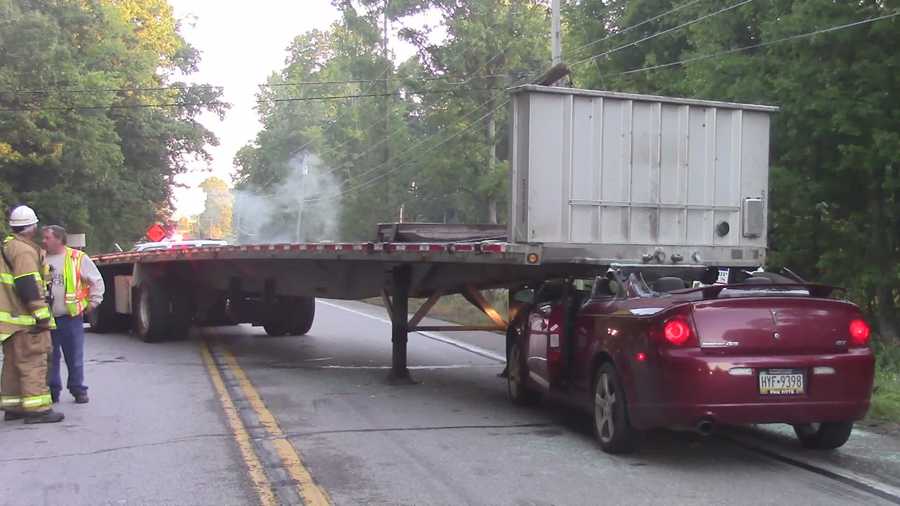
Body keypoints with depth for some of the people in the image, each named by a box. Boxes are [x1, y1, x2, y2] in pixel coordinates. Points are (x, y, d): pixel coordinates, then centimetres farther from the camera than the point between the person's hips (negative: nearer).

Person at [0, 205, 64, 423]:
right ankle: (37, 408, -7)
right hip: (26, 318, -10)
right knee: (33, 362, -7)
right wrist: (42, 315, -20)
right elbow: (28, 286, -22)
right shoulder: (24, 251, -14)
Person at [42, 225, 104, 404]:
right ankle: (52, 390, 19)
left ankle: (78, 390, 15)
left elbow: (96, 281, 3)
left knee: (75, 357, 4)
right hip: (47, 319, 3)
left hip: (71, 317, -3)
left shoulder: (78, 258, -3)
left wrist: (93, 302, 1)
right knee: (50, 357, 8)